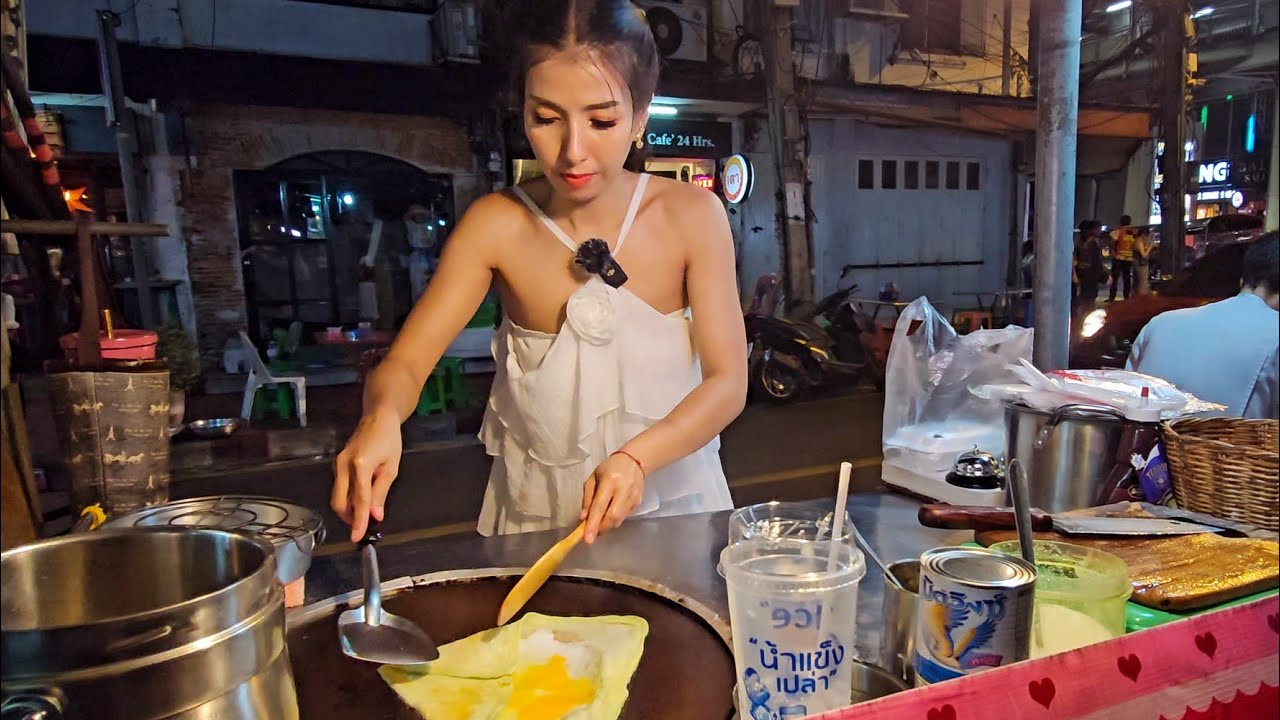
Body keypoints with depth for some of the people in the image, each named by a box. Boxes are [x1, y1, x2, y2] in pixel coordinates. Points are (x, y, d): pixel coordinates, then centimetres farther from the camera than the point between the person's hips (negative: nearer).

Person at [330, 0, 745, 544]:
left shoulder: (691, 216, -10)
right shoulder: (496, 225, -10)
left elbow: (727, 381, -11)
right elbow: (403, 364, -11)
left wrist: (637, 457, -27)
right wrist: (380, 418, -33)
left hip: (673, 503, 0)